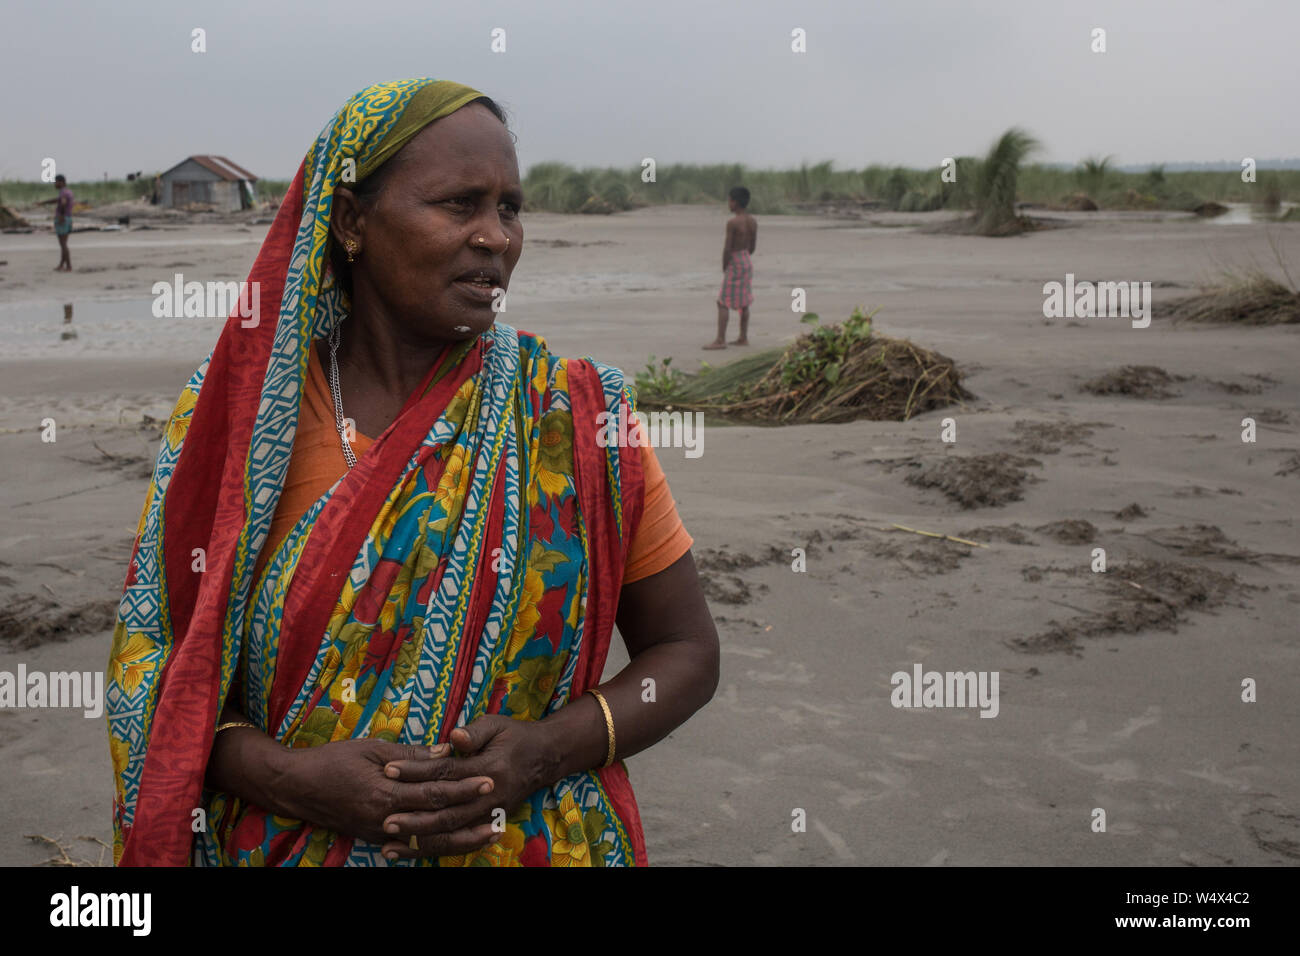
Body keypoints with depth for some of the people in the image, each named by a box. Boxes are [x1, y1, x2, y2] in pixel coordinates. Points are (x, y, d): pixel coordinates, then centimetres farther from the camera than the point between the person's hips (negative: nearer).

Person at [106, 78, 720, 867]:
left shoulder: (578, 417, -11)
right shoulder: (234, 412, -8)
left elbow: (686, 652, -5)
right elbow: (152, 662, -4)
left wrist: (543, 753, -21)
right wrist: (291, 778, -20)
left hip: (532, 841, 0)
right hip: (280, 841, 1)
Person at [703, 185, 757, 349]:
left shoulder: (732, 222, -19)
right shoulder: (753, 222, 4)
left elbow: (727, 248, -19)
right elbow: (753, 246, 10)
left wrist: (724, 267, -7)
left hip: (734, 263, -8)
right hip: (748, 261, 8)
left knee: (723, 302, -4)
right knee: (744, 303, 14)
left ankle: (720, 340, -6)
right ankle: (743, 337, 19)